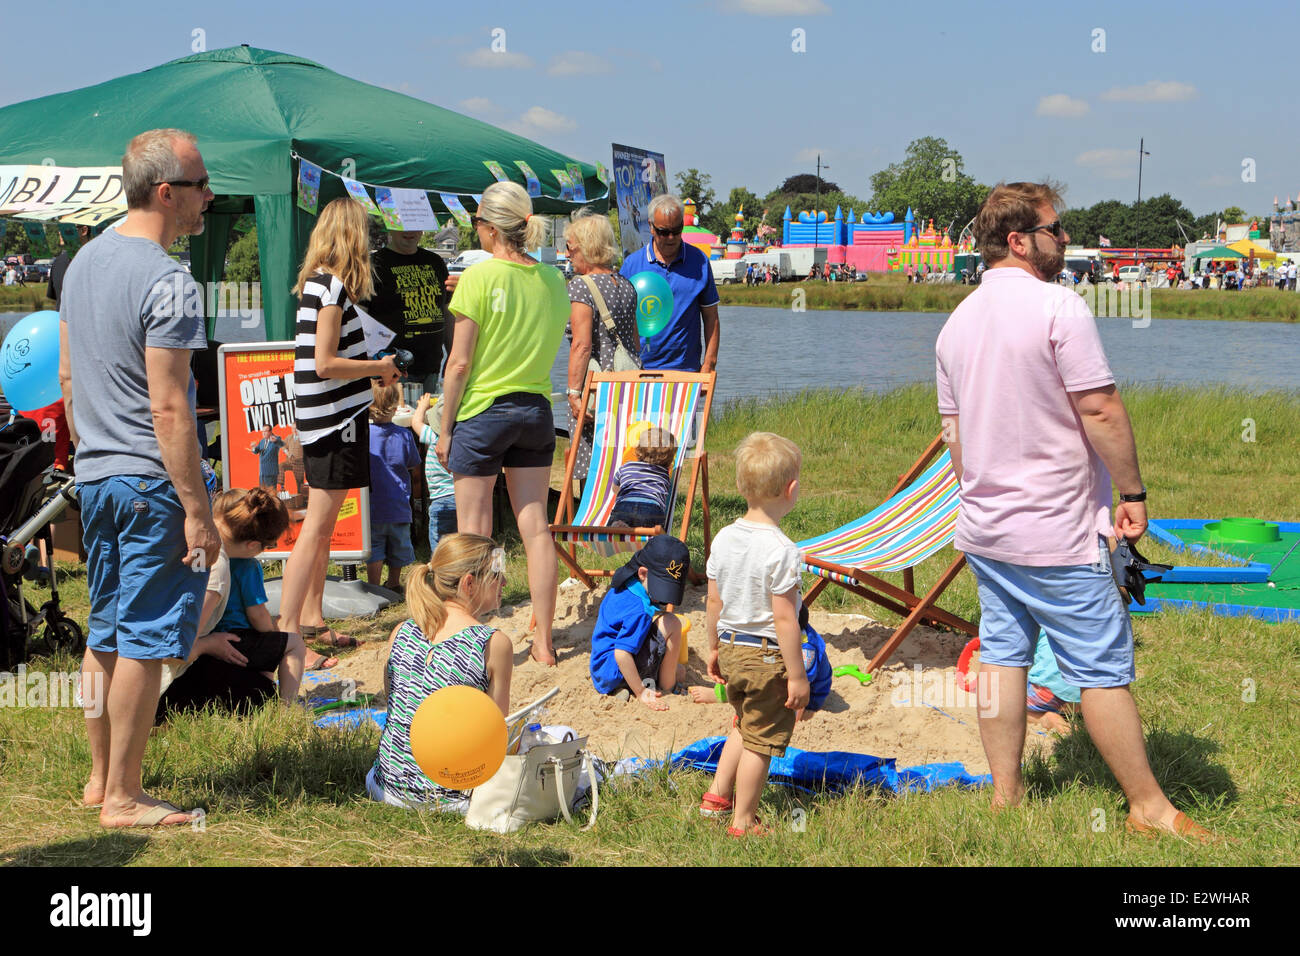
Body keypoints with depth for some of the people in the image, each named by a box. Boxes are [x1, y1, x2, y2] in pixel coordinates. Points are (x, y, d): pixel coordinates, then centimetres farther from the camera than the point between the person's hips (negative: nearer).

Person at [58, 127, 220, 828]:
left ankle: (100, 779, 27)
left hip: (94, 476, 9)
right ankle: (123, 798, 5)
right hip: (153, 481, -9)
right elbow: (168, 408, -21)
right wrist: (197, 511, -19)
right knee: (144, 640, -1)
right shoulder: (167, 283, -17)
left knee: (105, 634, 17)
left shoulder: (83, 261, 10)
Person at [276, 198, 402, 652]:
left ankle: (312, 620, 23)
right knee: (316, 527, -9)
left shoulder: (316, 283, 14)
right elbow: (326, 364, -19)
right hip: (335, 421, -10)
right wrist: (379, 368, -7)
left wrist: (372, 369, 18)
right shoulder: (332, 287, -15)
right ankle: (287, 630, -8)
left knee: (322, 526, 15)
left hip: (326, 422, 10)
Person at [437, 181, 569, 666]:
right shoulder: (553, 279, 3)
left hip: (483, 411, -5)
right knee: (535, 525, 9)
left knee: (474, 533, 3)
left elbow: (459, 363, -12)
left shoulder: (480, 277, -13)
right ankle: (544, 642, 12)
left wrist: (445, 428, -4)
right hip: (536, 409, 5)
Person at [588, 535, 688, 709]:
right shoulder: (638, 610, -26)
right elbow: (621, 654, -31)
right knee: (671, 624, -19)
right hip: (614, 674, -11)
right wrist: (640, 692, -25)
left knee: (679, 672, 25)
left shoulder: (624, 586, 5)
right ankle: (666, 689, -9)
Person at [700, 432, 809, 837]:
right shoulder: (781, 551, -22)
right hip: (767, 657, -7)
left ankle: (717, 795, 32)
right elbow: (783, 618, -22)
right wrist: (797, 675, -15)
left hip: (731, 651, 7)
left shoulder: (724, 538, -1)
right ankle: (743, 822, 14)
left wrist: (714, 648, 19)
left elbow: (714, 601, 7)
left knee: (745, 724, 27)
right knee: (760, 739, 6)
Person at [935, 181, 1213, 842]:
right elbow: (1100, 411, -17)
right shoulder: (1058, 307, -15)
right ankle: (1149, 808, 8)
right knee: (1102, 668, 0)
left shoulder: (958, 323, 9)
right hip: (1058, 535, -8)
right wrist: (1132, 492, -8)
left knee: (1001, 655, 13)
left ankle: (1006, 796, 18)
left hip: (984, 531, 8)